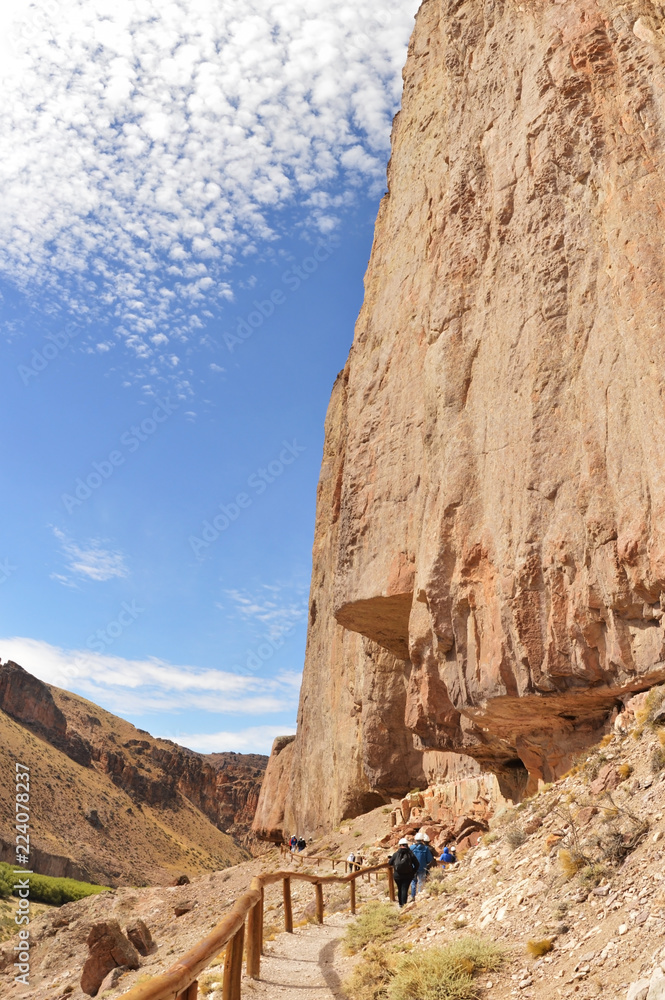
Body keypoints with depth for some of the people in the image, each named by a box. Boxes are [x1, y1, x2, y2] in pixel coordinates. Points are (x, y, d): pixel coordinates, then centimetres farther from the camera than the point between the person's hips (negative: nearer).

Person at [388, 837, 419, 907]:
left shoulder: (396, 854, -3)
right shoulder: (410, 854, -5)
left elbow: (390, 863, 6)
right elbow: (416, 864, -4)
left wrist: (389, 860, 28)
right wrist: (413, 872, 9)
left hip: (397, 875, 2)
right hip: (408, 875, -2)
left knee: (400, 889, 17)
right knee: (405, 889, -3)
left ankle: (400, 903, 26)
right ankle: (404, 904, -14)